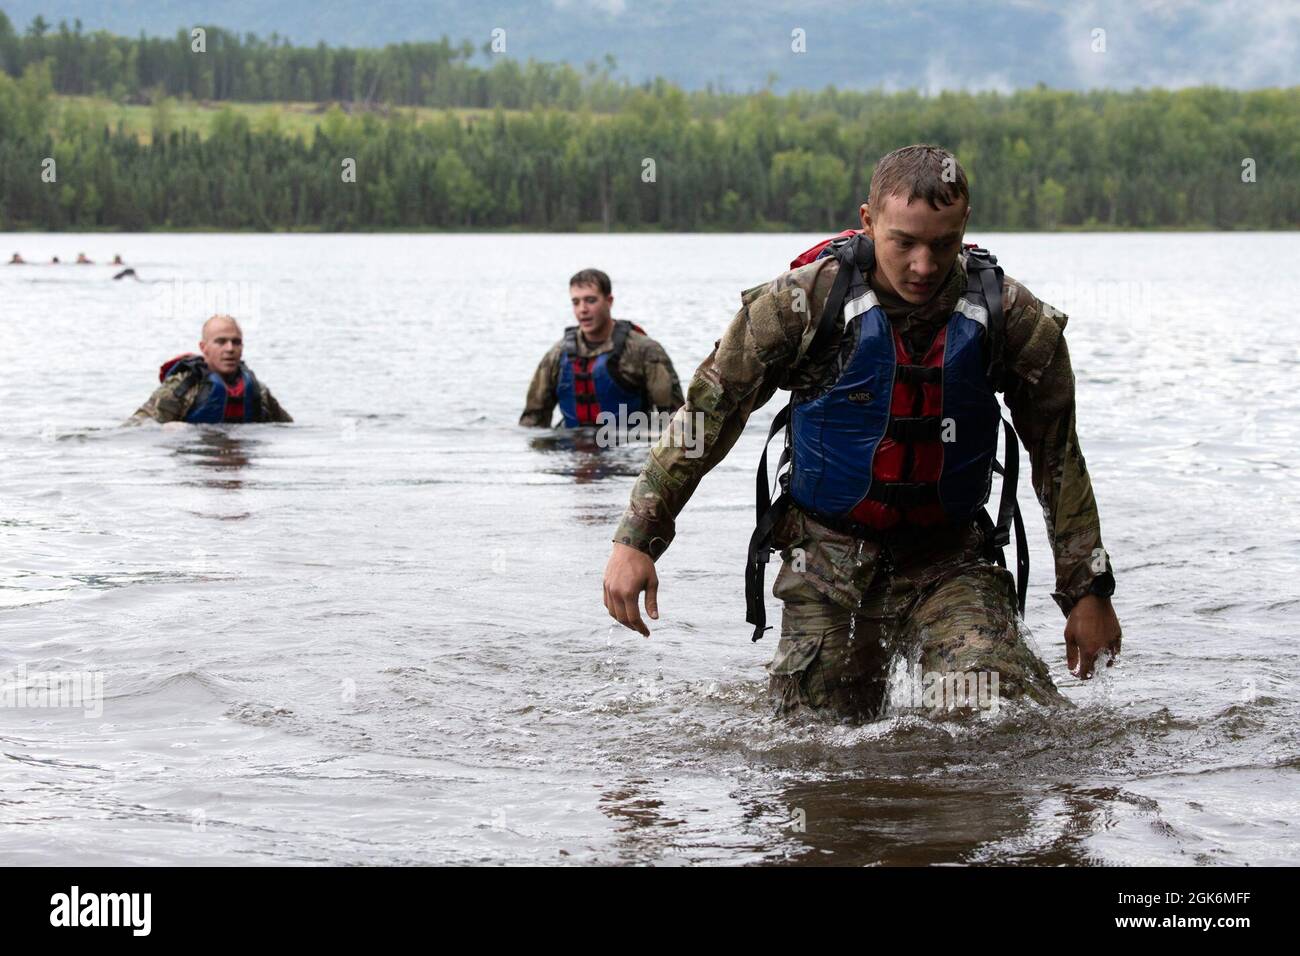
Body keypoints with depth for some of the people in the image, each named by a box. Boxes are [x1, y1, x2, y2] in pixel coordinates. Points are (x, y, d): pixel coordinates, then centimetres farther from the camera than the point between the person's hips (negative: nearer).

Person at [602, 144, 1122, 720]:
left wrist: (1087, 591, 6)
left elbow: (1059, 457, 3)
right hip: (830, 558, 0)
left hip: (950, 559, 0)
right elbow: (706, 418, -4)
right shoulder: (802, 304, -13)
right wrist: (636, 541, -7)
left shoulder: (1014, 320, -9)